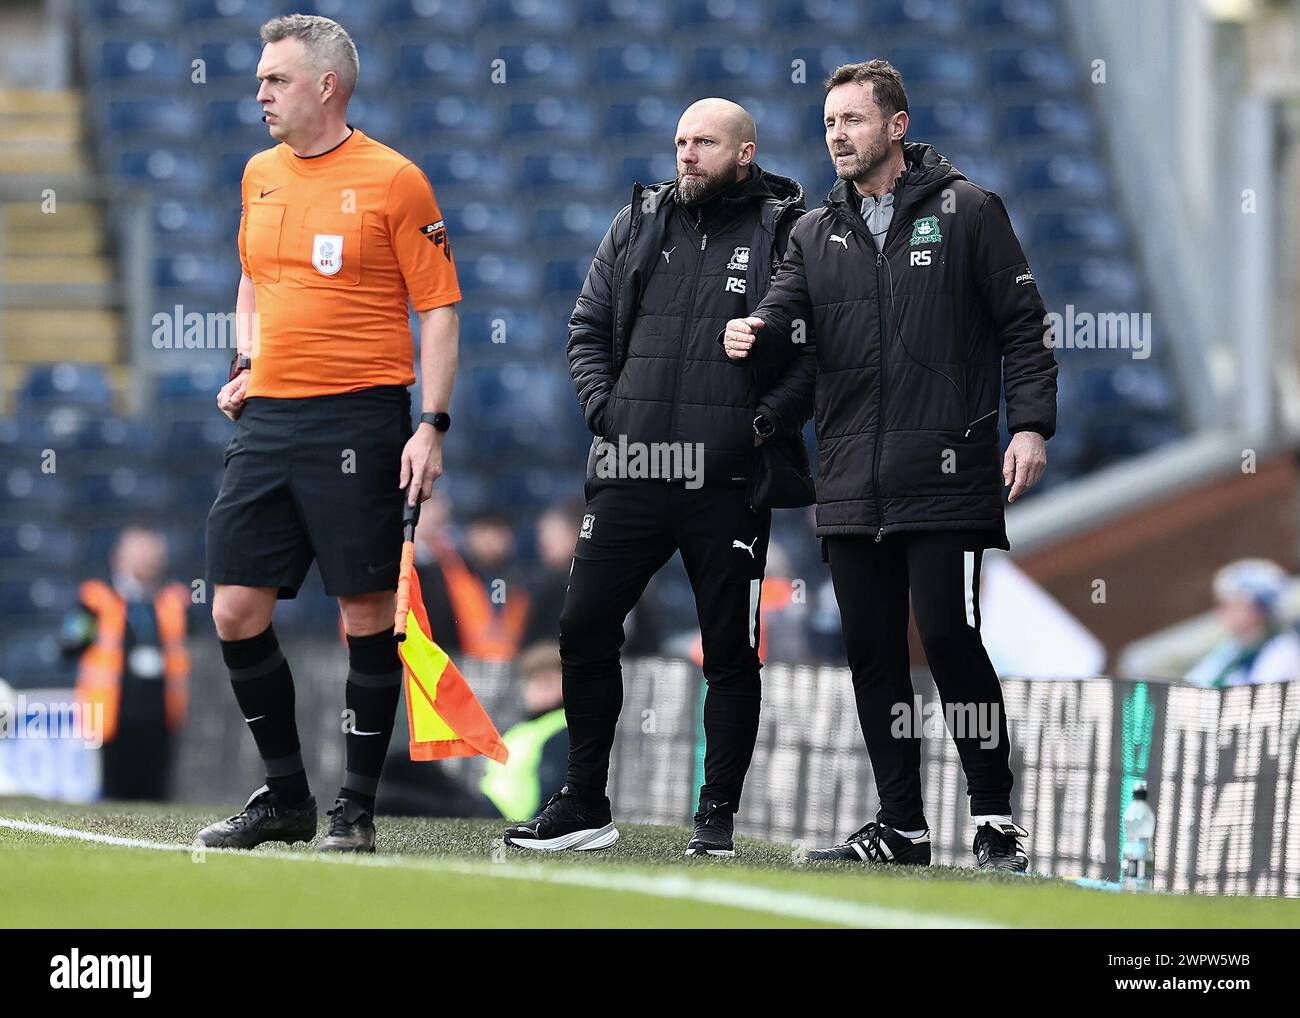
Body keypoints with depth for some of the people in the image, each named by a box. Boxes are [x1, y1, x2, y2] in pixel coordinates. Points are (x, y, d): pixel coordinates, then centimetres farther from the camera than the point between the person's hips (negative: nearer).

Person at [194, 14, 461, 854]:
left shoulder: (392, 179, -5)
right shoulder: (261, 175, 13)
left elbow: (438, 308, -5)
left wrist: (432, 425, -12)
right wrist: (245, 363, 13)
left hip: (357, 419, -6)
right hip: (267, 418, 6)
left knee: (367, 612, -3)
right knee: (236, 609, 2)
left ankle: (357, 808, 7)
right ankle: (285, 796, 15)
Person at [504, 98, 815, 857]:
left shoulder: (789, 232, 0)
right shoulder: (640, 224, 12)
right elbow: (590, 326, 16)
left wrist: (762, 424, -13)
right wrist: (602, 405, 2)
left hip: (729, 482, -4)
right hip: (632, 473, 4)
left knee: (730, 652, 3)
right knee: (585, 629, 3)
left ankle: (719, 817, 12)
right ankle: (585, 806, 14)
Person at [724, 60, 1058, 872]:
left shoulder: (966, 211, 3)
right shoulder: (818, 233, 16)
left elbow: (1023, 325, 1)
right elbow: (790, 309, 3)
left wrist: (1031, 425, -9)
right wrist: (756, 333, -21)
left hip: (946, 477, -5)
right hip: (853, 485, 5)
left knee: (949, 638, -11)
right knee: (873, 651, 7)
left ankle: (997, 817, 0)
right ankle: (901, 827, 15)